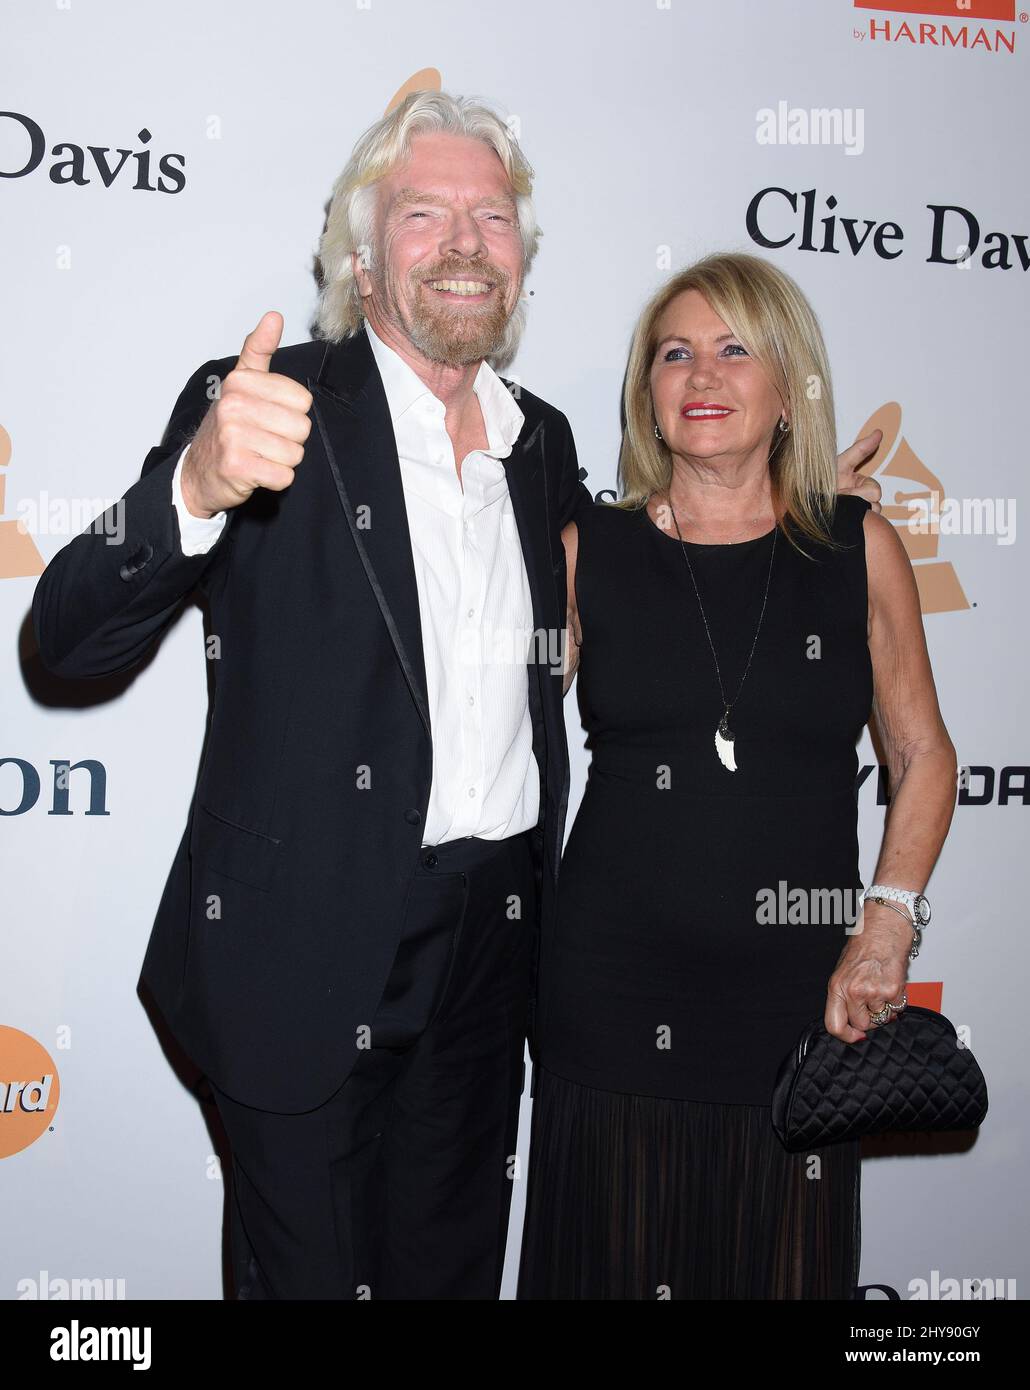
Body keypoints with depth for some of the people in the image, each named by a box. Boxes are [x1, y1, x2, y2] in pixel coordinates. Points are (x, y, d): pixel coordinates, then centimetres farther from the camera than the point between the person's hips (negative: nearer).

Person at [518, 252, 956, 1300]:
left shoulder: (858, 547, 2)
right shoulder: (588, 550, 1)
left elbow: (922, 754, 6)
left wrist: (885, 928, -4)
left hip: (799, 988, 1)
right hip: (615, 985, 0)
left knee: (785, 1261, 14)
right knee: (616, 1257, 12)